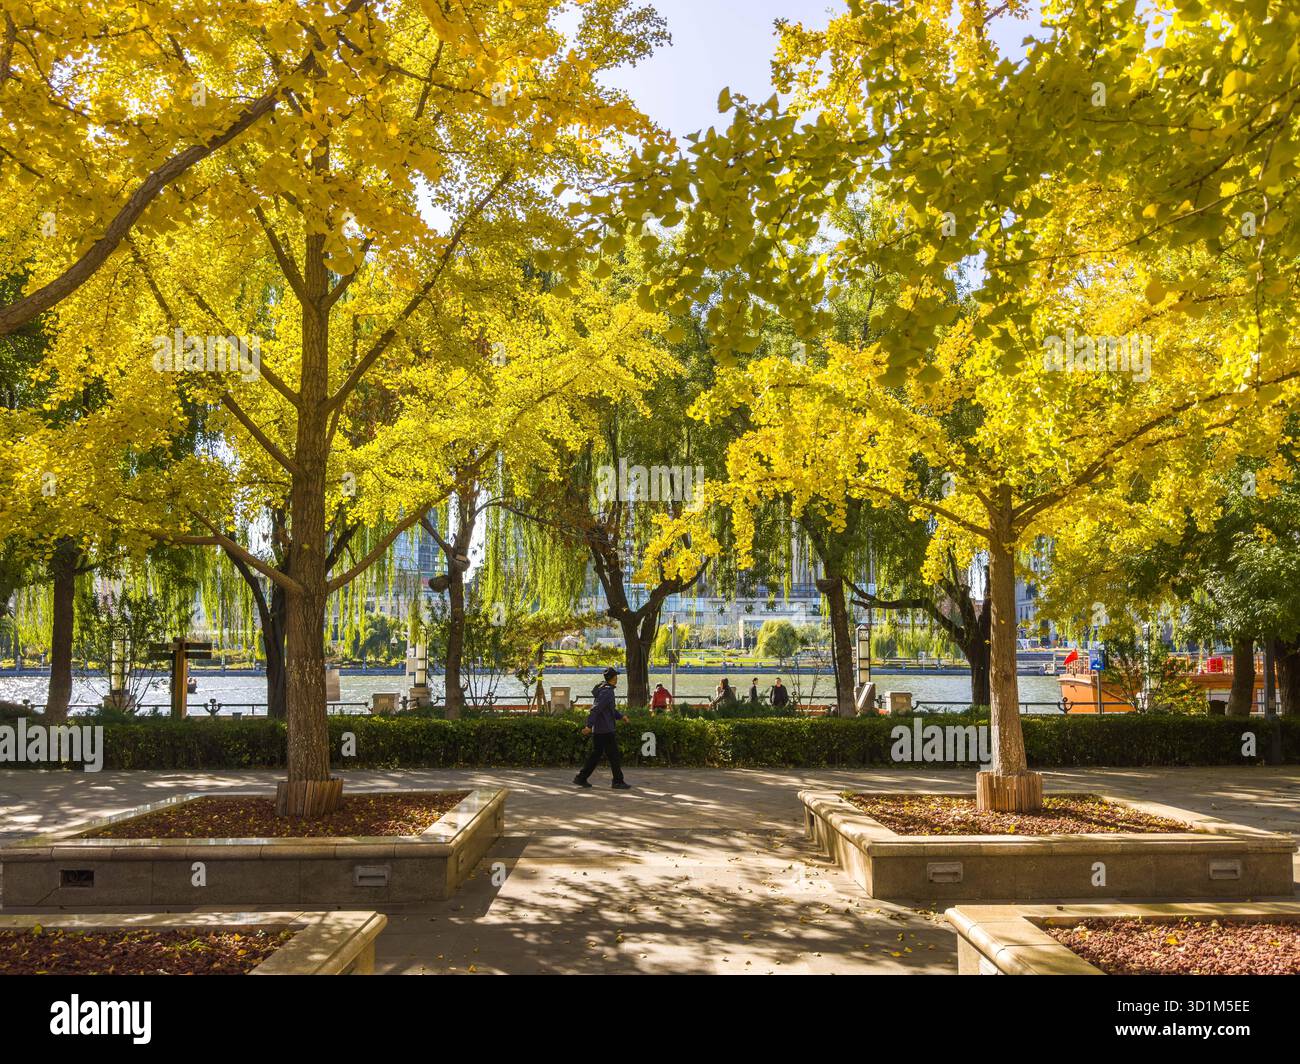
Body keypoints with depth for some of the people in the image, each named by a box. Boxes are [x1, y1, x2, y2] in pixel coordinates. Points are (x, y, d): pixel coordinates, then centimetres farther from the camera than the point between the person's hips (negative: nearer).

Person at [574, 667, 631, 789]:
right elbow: (596, 709, -24)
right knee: (613, 755, -2)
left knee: (596, 754, 13)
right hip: (605, 729, -10)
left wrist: (621, 716, 17)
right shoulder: (607, 692, -18)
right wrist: (589, 726, -25)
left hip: (598, 729, 10)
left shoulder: (604, 689, 14)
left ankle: (581, 778, 13)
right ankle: (618, 781, 4)